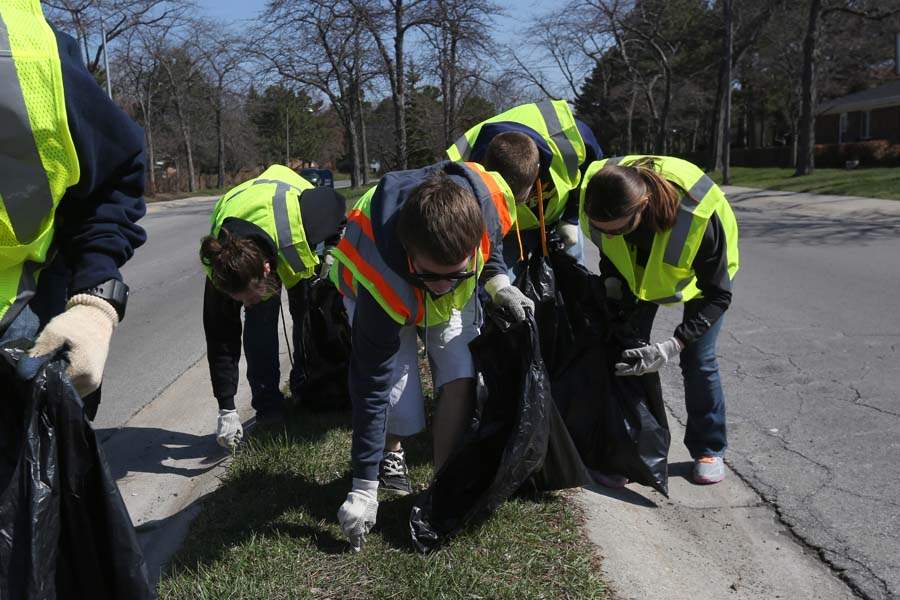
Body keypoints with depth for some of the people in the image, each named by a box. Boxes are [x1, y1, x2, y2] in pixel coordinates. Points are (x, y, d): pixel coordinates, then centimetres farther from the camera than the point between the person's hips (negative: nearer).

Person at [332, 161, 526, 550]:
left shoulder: (491, 198, -36)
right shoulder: (381, 283, -45)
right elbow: (371, 387, -35)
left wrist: (498, 283, -24)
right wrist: (364, 489, -30)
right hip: (387, 289, -3)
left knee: (461, 380, -17)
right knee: (402, 411, -14)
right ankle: (390, 454, 22)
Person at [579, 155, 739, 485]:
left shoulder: (698, 213, -45)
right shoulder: (596, 195, -33)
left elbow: (717, 295, -34)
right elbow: (606, 249, -7)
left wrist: (673, 346, -43)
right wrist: (610, 283, -19)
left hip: (701, 271, -3)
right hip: (636, 268, 3)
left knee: (698, 361, -5)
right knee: (626, 350, -4)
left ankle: (708, 449, 17)